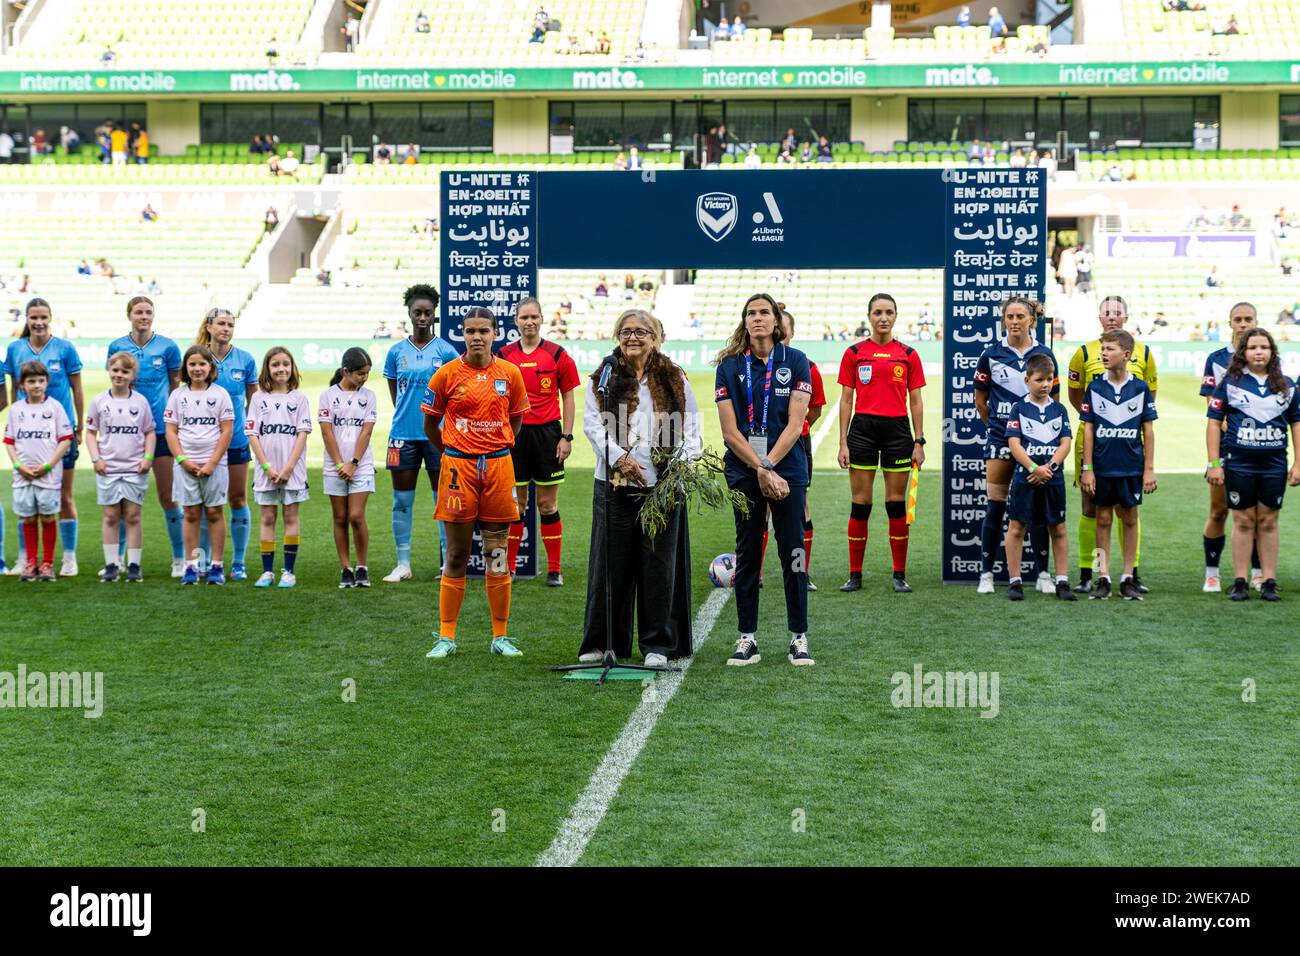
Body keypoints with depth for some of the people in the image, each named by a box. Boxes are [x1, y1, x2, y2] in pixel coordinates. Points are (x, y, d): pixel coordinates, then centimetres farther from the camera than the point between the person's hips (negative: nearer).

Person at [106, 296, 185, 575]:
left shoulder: (167, 346, -1)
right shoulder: (116, 347, 4)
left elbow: (176, 385, 9)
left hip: (160, 428, -2)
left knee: (168, 497, 0)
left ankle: (179, 559, 10)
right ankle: (117, 558, 16)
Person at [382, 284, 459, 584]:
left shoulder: (446, 351, 0)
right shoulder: (396, 352, 6)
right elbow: (395, 396, 12)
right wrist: (407, 415, 4)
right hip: (403, 434, 2)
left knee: (443, 499, 2)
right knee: (401, 500, 5)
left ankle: (448, 562, 9)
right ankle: (403, 564, 13)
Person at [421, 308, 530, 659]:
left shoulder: (510, 373, 4)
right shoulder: (447, 374, -1)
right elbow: (430, 422, 9)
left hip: (498, 466, 1)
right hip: (458, 467, -1)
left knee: (497, 555, 4)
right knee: (456, 555, 2)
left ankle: (501, 636, 12)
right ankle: (446, 636, 10)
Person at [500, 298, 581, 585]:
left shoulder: (557, 354, 1)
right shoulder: (504, 355, 5)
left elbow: (568, 397, 4)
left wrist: (566, 436, -3)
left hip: (547, 432, -1)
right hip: (513, 434, 1)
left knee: (548, 505, 2)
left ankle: (554, 570, 7)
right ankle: (508, 567, 12)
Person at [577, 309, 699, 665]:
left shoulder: (675, 379, 10)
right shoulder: (603, 378, 7)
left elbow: (691, 425, 9)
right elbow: (592, 424, -1)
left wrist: (684, 459, -8)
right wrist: (619, 458, -14)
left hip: (663, 484, 0)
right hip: (614, 482, 0)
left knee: (659, 562, 3)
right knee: (610, 562, 3)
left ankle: (657, 644, 12)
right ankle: (600, 642, 14)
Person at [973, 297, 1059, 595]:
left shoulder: (1044, 355, 2)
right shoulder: (991, 354, 1)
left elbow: (1053, 399, 10)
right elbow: (980, 399, 10)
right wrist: (994, 425, 11)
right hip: (1000, 436, 0)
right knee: (995, 506, 0)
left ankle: (1042, 573, 11)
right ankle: (986, 573, 8)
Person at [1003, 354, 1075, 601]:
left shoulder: (1059, 409, 8)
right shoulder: (1019, 408, -1)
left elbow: (1065, 443, 2)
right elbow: (1014, 443, -8)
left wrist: (1049, 466, -13)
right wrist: (1034, 468, -18)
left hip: (1053, 478, 3)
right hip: (1025, 478, -3)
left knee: (1058, 529, 6)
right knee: (1016, 528, 0)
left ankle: (1062, 582, 12)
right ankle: (1015, 581, 8)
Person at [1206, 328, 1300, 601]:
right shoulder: (1230, 382, -2)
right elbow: (1214, 422, -2)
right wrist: (1214, 463, -7)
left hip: (1274, 463, 2)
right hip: (1239, 463, -2)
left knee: (1268, 522, 6)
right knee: (1243, 521, 3)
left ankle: (1269, 582, 11)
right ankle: (1240, 582, 9)